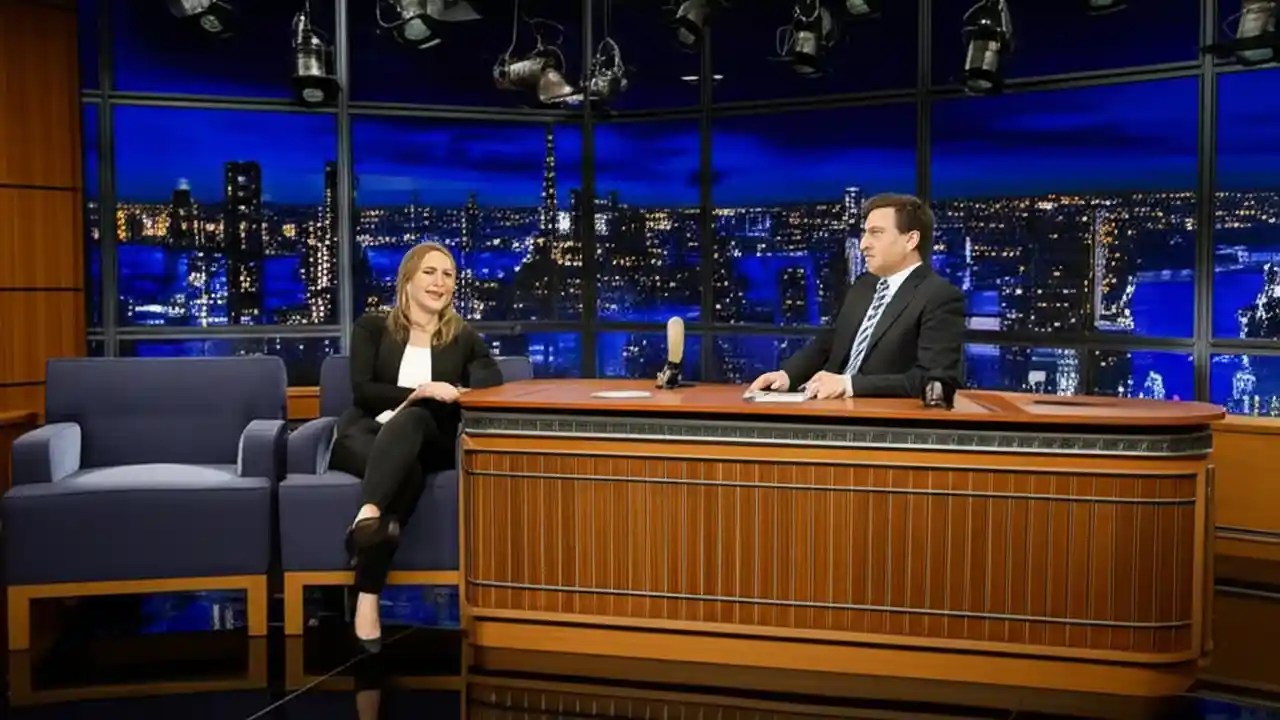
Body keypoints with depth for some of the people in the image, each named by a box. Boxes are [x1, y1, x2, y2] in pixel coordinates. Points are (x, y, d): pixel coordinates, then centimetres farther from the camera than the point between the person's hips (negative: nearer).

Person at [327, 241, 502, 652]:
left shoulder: (464, 338, 18)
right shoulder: (372, 327, 15)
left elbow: (496, 390, 0)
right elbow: (362, 392, 1)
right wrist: (421, 391, -15)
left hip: (428, 443, 1)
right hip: (368, 434, -1)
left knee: (412, 420, -38)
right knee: (408, 474, -37)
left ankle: (367, 517, -60)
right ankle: (367, 596, -52)